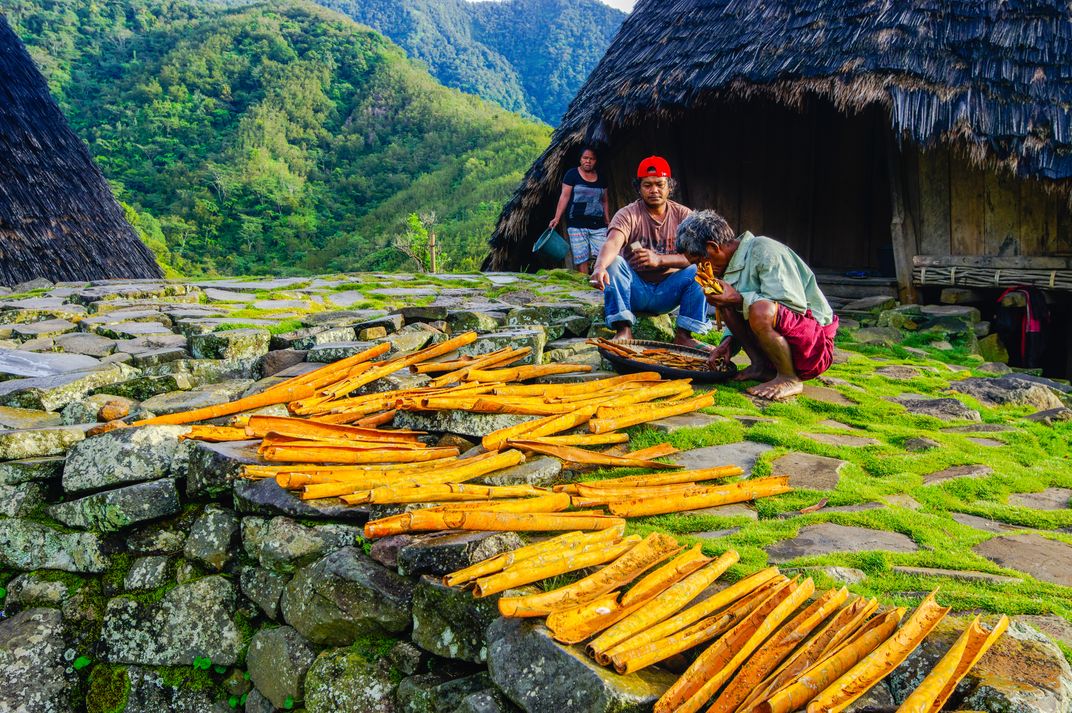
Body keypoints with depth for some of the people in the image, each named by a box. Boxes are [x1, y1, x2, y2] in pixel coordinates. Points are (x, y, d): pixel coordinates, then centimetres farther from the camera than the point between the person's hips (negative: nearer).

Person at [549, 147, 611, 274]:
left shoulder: (601, 178, 15)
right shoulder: (572, 174, 3)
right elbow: (564, 196, -2)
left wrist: (608, 222, 14)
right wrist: (557, 218, -11)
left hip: (598, 225, 3)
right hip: (577, 224, -3)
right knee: (581, 260, -5)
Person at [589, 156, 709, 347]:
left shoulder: (682, 215, -1)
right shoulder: (628, 215, -8)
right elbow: (612, 243, -29)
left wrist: (659, 259, -29)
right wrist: (599, 267, -51)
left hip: (667, 293, 1)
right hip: (635, 291, -1)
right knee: (614, 262, -28)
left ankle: (683, 335, -18)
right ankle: (623, 330, -28)